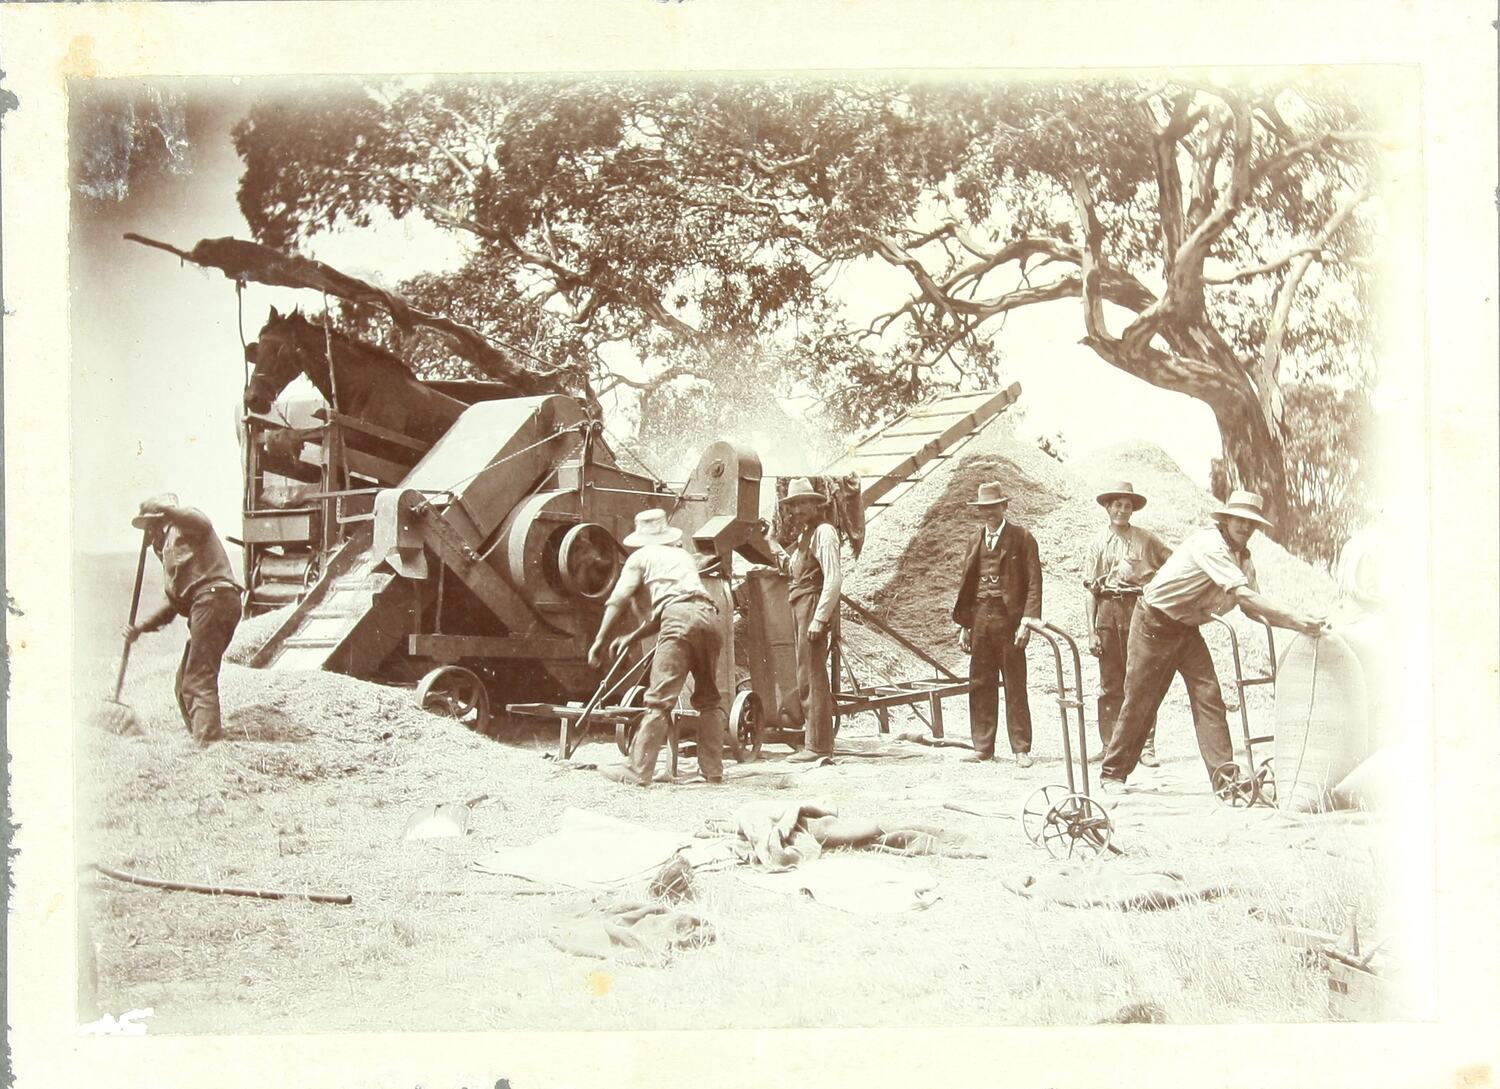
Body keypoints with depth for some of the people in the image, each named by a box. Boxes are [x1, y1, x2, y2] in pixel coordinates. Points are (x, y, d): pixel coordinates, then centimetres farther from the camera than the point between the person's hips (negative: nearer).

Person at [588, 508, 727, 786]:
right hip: (710, 617, 6)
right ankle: (712, 769, 17)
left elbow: (619, 600, 5)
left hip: (680, 620, -6)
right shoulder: (682, 556, 36)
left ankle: (638, 771, -12)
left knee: (659, 700, -9)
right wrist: (632, 638, 38)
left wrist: (600, 641, 6)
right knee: (709, 698, 18)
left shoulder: (642, 557, 18)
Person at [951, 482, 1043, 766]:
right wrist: (964, 625, 11)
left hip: (1009, 619, -5)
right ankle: (983, 747, 11)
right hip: (980, 619, 5)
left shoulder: (1022, 539, 0)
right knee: (980, 686, 5)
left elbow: (1034, 582, -5)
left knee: (1015, 687, 0)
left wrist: (1028, 620, -14)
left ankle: (1021, 749, 6)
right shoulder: (976, 542, 15)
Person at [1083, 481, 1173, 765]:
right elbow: (1089, 590, 9)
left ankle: (1146, 747, -1)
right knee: (1110, 684, 4)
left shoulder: (1146, 539, 9)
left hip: (1139, 611, -1)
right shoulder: (1098, 544, 12)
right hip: (1107, 612, 1)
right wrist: (1091, 631, 1)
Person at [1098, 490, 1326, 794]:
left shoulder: (1244, 558, 2)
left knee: (1208, 697, -5)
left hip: (1188, 627, 7)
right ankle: (1112, 774, 13)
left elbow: (1253, 609, -2)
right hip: (1155, 623, -7)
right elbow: (1242, 594, -36)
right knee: (1139, 701, -1)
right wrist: (1294, 616, -40)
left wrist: (1298, 624, -17)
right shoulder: (1208, 544, -26)